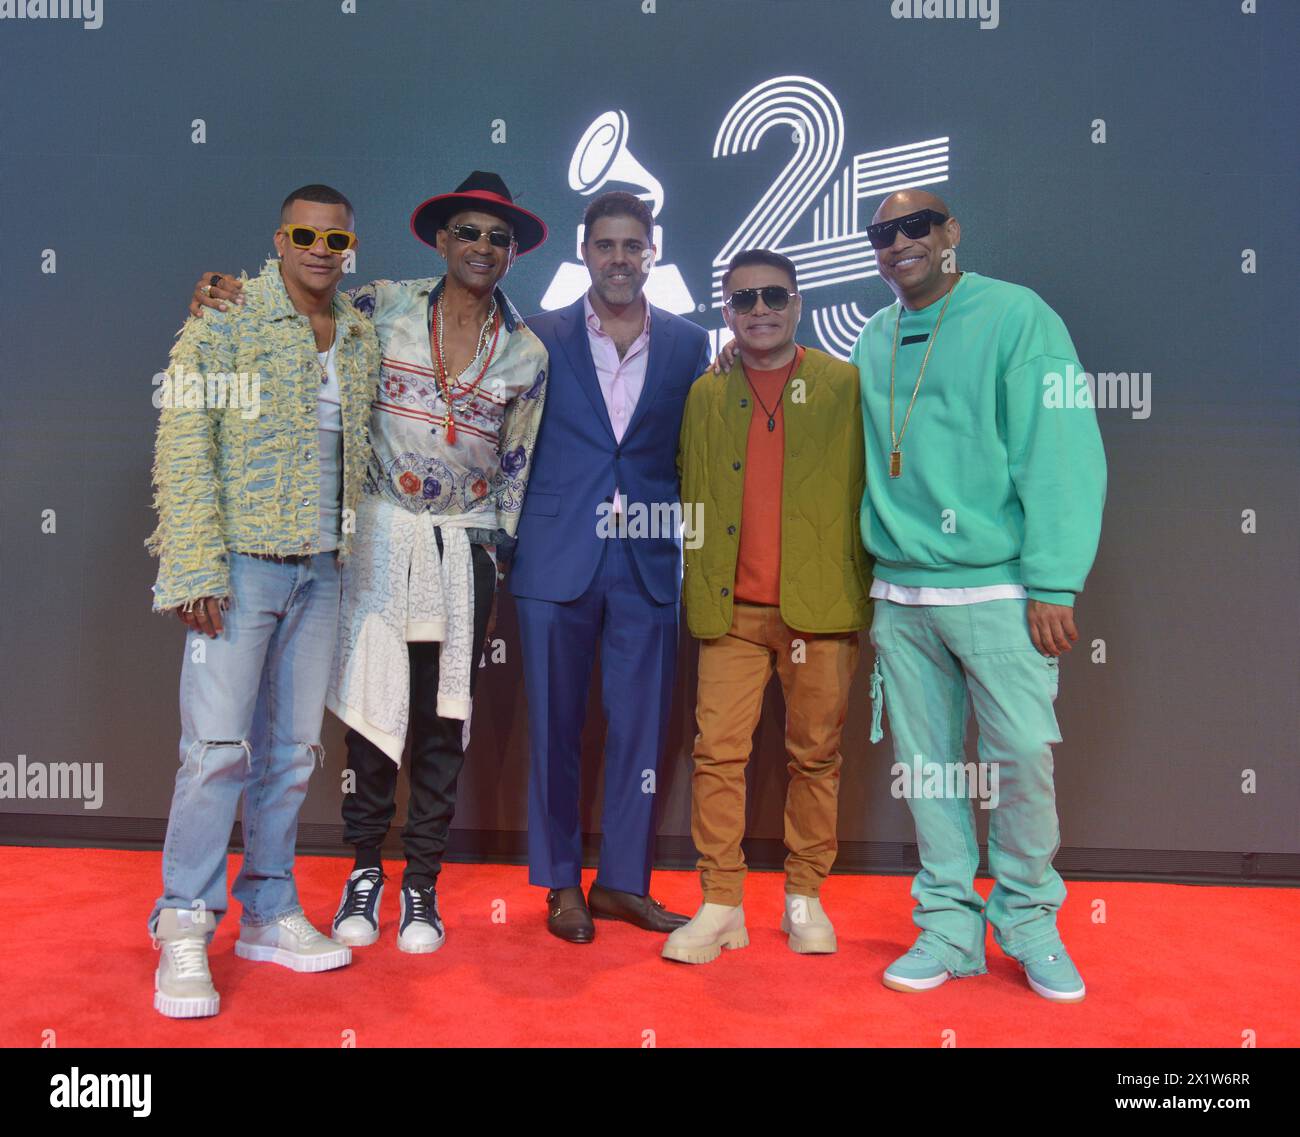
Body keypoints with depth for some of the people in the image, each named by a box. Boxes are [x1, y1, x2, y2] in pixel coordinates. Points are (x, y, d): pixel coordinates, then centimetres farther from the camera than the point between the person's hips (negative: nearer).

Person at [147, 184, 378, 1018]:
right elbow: (184, 454, -8)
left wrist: (354, 552, 10)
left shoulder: (360, 337, 13)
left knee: (293, 748, 10)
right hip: (242, 564, -5)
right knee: (218, 747, -7)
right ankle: (185, 929, 7)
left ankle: (269, 911, 22)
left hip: (321, 571, 5)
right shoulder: (223, 324, -3)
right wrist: (196, 571, -15)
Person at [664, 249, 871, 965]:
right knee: (717, 751, 0)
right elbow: (687, 494, 15)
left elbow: (872, 489, 5)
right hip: (731, 609, 2)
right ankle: (721, 905, 11)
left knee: (816, 753, 7)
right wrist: (699, 590, 6)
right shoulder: (704, 395, 12)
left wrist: (872, 588, -2)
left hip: (820, 607, -1)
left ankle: (805, 897, 23)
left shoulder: (845, 387, 5)